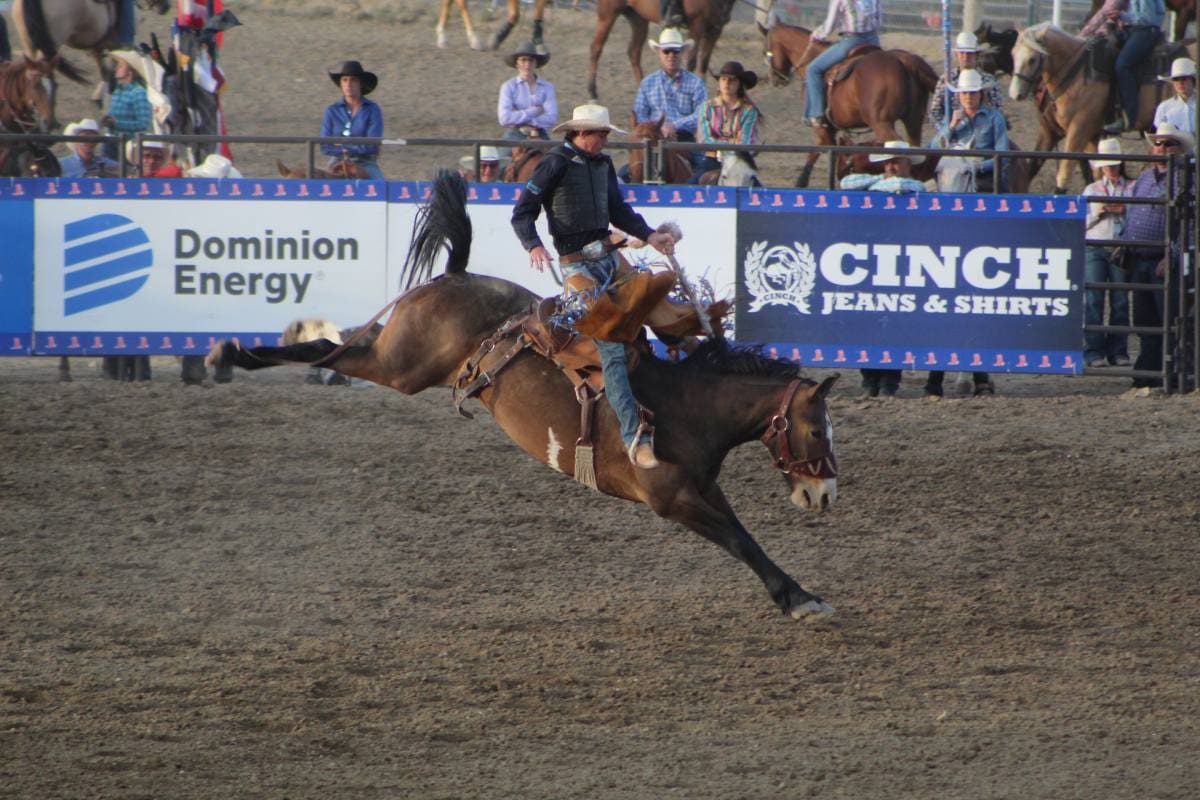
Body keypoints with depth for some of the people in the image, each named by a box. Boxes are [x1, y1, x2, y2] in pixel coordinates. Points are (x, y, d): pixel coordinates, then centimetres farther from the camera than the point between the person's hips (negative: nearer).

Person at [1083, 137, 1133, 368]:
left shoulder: (1132, 189, 10)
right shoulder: (1091, 190, 14)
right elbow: (1082, 223, 10)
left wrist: (1124, 211, -10)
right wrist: (1098, 212, -7)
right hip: (1094, 248, 0)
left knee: (1120, 301, -2)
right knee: (1093, 300, -7)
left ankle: (1118, 351, 3)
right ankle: (1093, 352, -6)